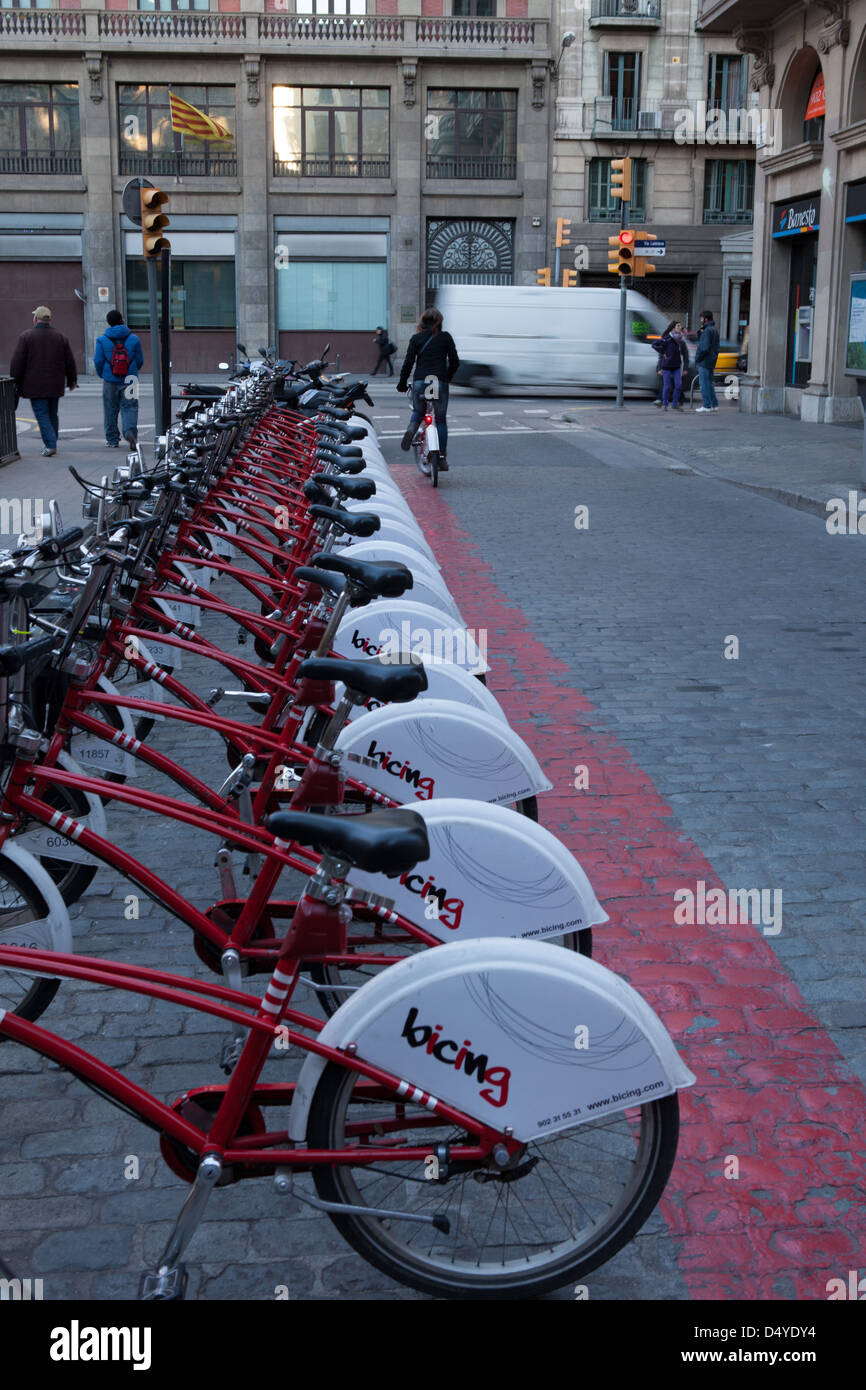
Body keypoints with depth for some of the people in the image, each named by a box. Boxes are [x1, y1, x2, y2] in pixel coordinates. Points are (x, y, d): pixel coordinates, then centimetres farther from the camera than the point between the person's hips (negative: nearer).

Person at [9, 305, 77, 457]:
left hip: (35, 386, -4)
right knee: (52, 414, 15)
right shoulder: (60, 337, 5)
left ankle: (50, 445, -15)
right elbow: (70, 362, 10)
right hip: (55, 386, 4)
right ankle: (51, 443, 21)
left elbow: (17, 363, -8)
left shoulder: (26, 337, -7)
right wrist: (72, 380, 21)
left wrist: (15, 382, 0)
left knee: (42, 414, -3)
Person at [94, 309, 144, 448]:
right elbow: (140, 360, 4)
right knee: (129, 408, 3)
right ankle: (130, 431, -22)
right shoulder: (134, 339, -2)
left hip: (110, 380, 0)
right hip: (129, 379, 0)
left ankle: (112, 440, 15)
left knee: (110, 410, 10)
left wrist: (101, 374, 15)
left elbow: (98, 360, -4)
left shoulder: (102, 339, -4)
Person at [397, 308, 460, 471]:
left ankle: (412, 427, -11)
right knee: (441, 419, 10)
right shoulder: (446, 337, 5)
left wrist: (402, 383, 10)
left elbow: (408, 362, 0)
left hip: (420, 382, 1)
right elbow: (455, 362, 2)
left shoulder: (416, 338, 6)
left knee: (417, 411, 24)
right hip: (440, 382, -1)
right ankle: (442, 458, 8)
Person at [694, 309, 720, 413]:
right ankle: (714, 405, 16)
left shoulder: (707, 330, -16)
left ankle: (707, 406, -5)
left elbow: (705, 348, -22)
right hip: (711, 362, 10)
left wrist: (697, 359, -12)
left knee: (704, 384, -5)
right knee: (709, 383, 15)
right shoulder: (715, 329, 14)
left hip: (704, 362, -10)